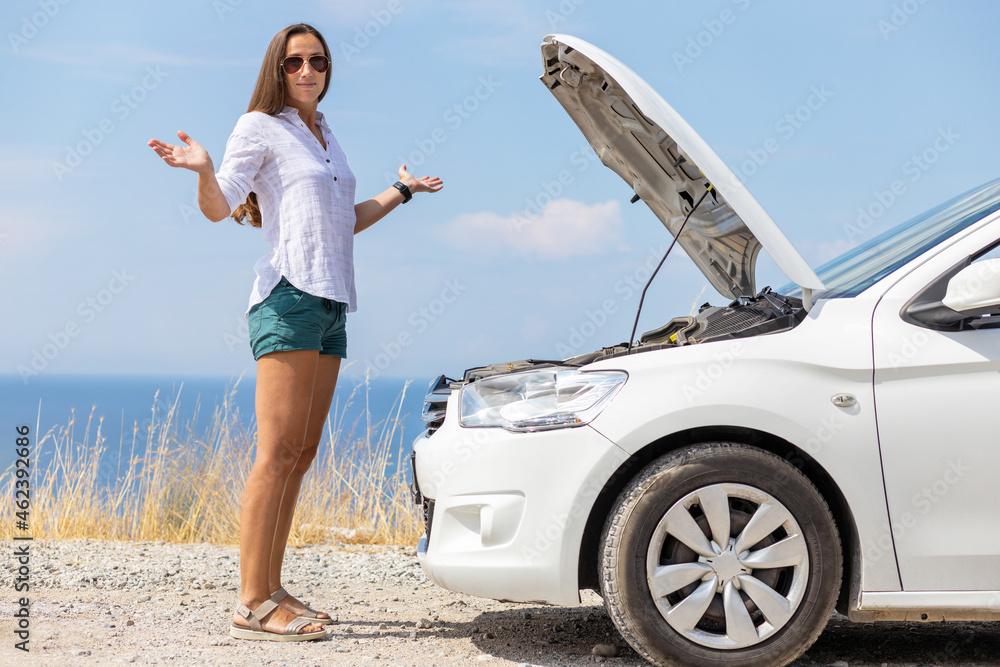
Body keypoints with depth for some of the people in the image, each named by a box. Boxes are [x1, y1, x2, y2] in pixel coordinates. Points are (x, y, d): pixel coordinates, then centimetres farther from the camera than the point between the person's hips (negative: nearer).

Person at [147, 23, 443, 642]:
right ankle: (253, 602, -12)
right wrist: (203, 170, -26)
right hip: (289, 298, -8)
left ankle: (272, 590, 9)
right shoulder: (261, 126, 2)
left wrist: (401, 191, 37)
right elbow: (219, 207, -8)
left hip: (332, 302, 8)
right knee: (278, 452, -13)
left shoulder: (327, 136, 24)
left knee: (303, 452, 5)